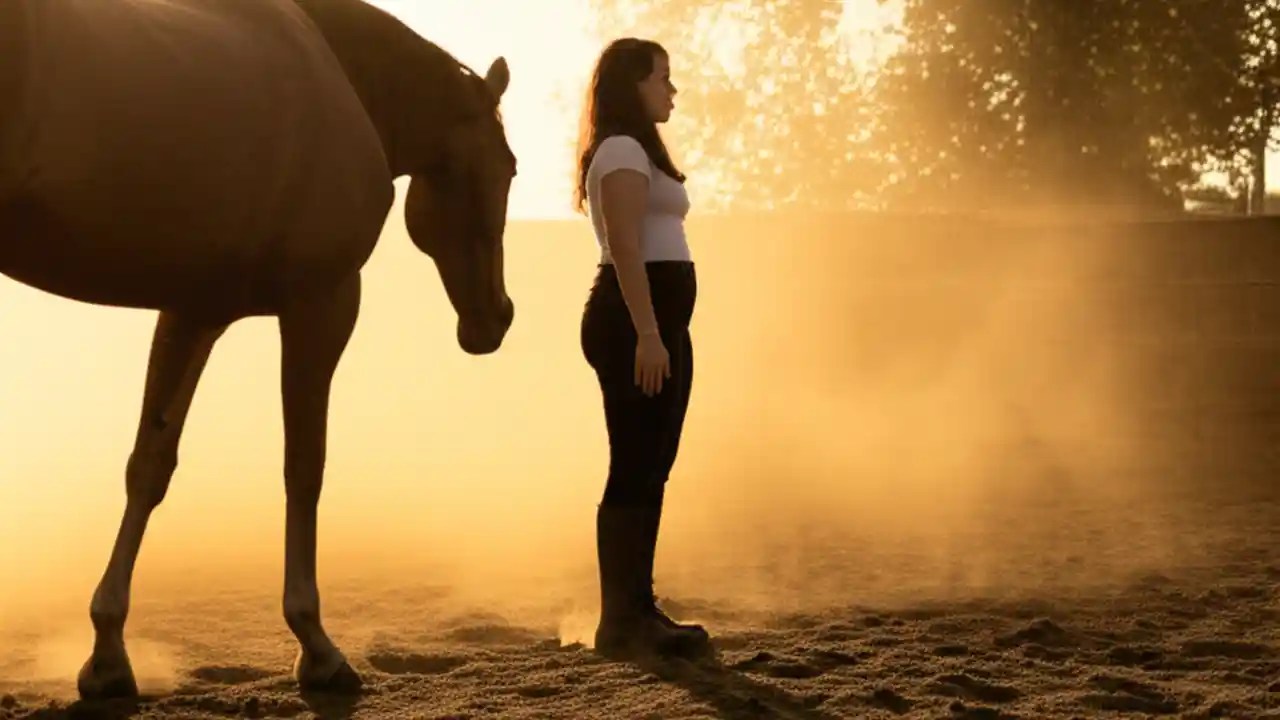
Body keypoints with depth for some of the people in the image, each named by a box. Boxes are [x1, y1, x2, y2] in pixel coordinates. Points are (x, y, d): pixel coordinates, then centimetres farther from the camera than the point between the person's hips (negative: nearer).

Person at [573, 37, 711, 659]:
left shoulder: (638, 152, 24)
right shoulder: (623, 150, -8)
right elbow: (626, 248, -18)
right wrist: (648, 334, -25)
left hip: (660, 322, 11)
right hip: (636, 320, -11)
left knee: (651, 469, 11)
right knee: (634, 470, -10)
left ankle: (638, 610, 16)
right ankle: (620, 621, -8)